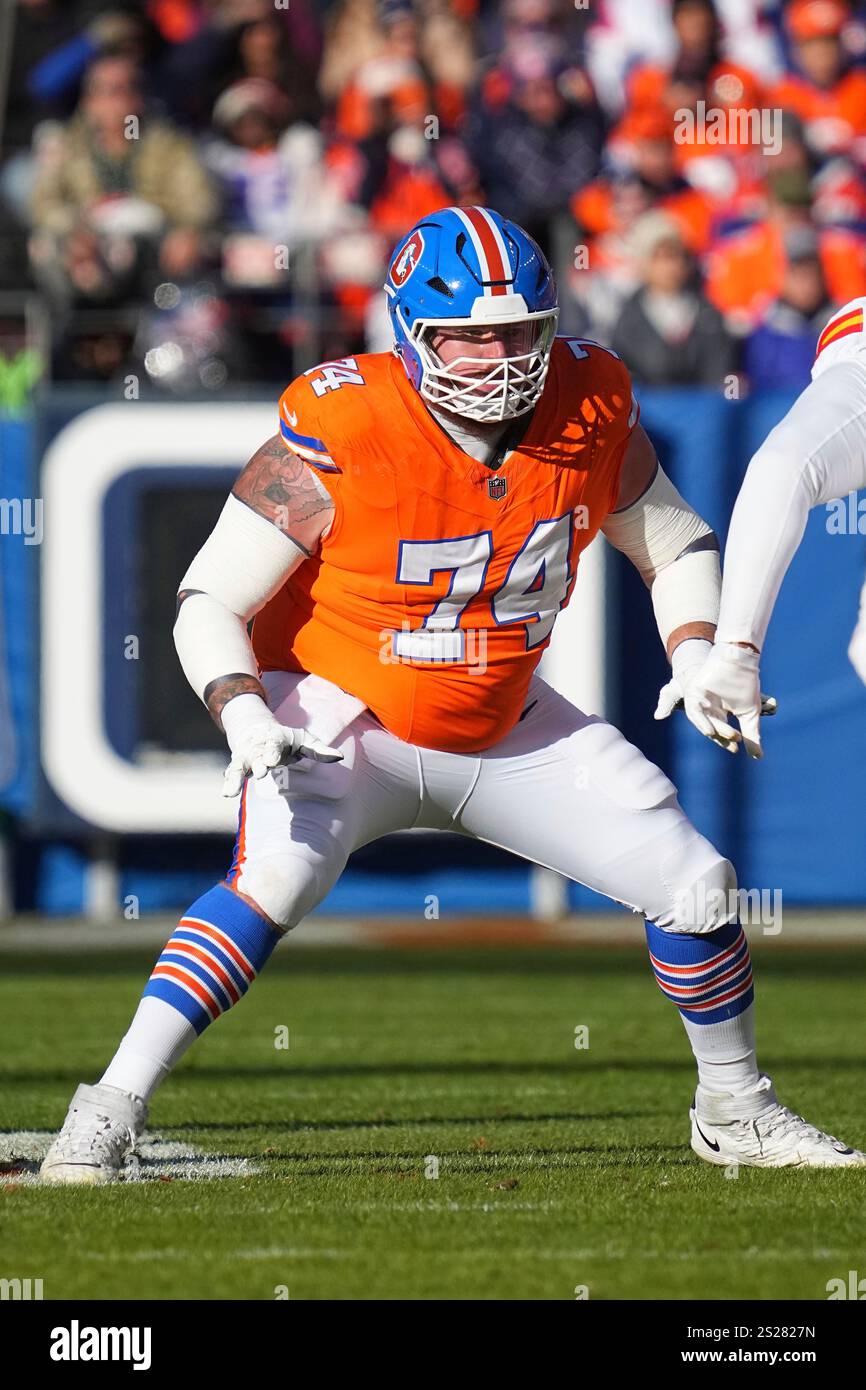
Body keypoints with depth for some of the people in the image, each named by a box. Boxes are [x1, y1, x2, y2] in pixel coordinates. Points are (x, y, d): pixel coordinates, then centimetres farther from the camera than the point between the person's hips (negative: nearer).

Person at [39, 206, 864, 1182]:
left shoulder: (587, 411, -11)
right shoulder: (337, 439, -24)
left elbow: (676, 545, 8)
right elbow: (210, 600, -18)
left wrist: (697, 655, -10)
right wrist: (244, 715, -34)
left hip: (505, 733, 5)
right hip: (346, 724, -5)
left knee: (693, 887, 0)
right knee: (273, 881, -32)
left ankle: (735, 1112, 25)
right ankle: (108, 1113, -25)